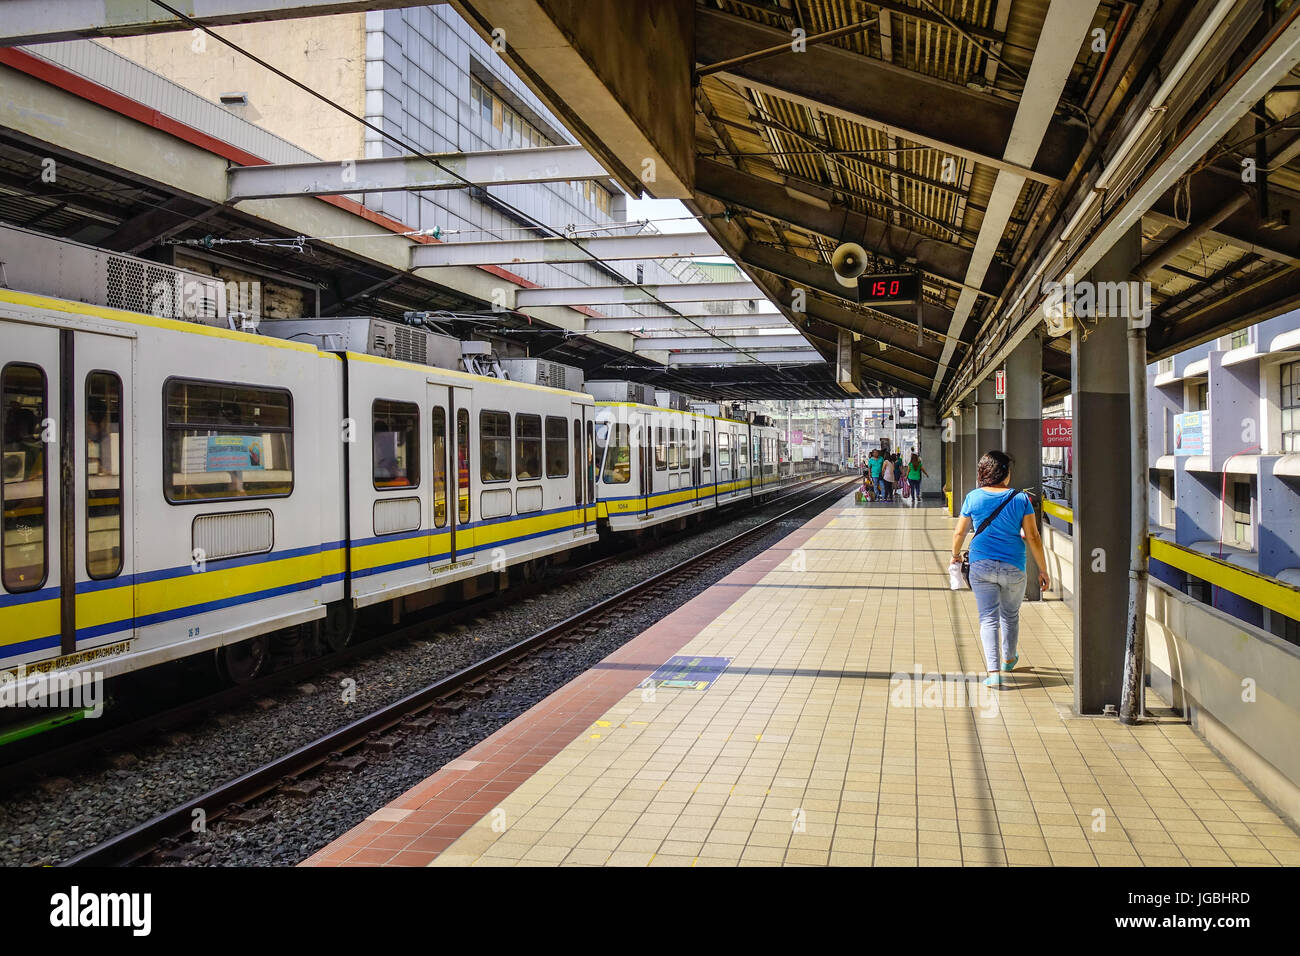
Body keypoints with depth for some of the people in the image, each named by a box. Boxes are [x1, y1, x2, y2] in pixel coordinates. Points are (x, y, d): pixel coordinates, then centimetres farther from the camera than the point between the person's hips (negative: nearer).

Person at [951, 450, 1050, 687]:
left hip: (981, 566, 0)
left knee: (988, 618, 2)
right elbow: (1033, 537, -3)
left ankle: (993, 671, -10)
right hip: (1013, 567, 0)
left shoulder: (973, 498, -2)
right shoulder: (1020, 498, -4)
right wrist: (1043, 570, 4)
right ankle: (1009, 659, 41)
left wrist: (955, 555, 23)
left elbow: (959, 532, 4)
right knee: (1010, 615, 21)